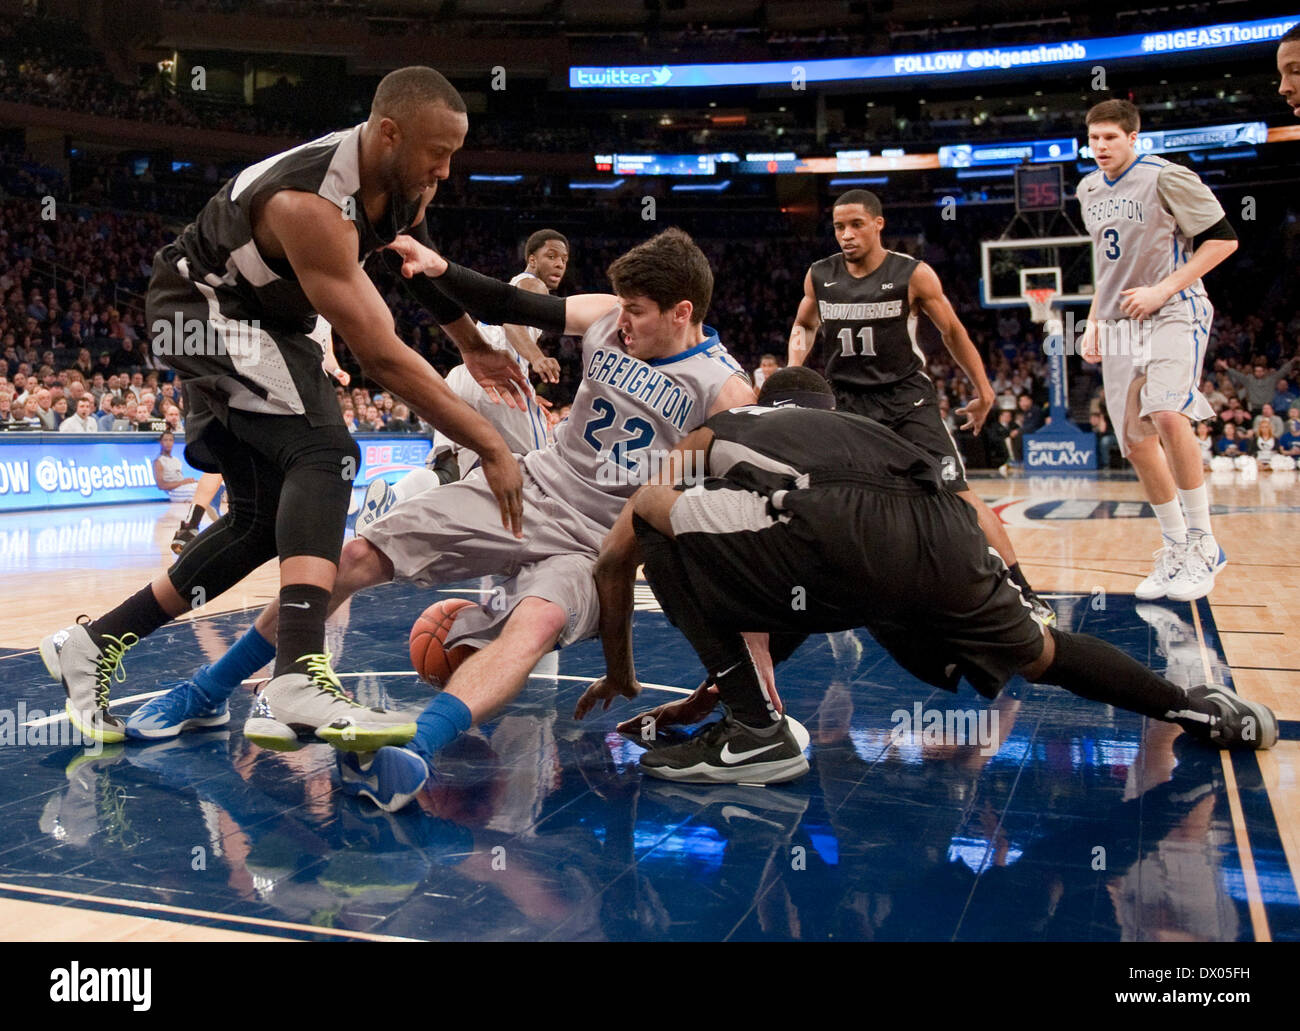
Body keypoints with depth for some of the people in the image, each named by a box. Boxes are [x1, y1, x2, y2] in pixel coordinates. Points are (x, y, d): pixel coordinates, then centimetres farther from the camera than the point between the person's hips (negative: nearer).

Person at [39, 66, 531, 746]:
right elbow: (380, 357, -38)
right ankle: (301, 676, -40)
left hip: (263, 325, 9)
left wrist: (473, 345, 17)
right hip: (203, 312, -9)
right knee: (324, 454, -31)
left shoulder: (405, 182, -8)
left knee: (266, 517, 6)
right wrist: (489, 446, -36)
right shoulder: (310, 203, -34)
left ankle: (92, 645, 16)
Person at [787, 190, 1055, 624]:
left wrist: (984, 390, 5)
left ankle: (1021, 591, -4)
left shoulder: (913, 274, -9)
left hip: (906, 397, -3)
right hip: (845, 400, 3)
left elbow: (952, 331, 3)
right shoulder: (819, 276, 0)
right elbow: (804, 325, 19)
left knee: (957, 493, -12)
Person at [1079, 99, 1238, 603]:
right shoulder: (1088, 189, 14)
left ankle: (1202, 541, -15)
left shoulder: (1167, 177, -7)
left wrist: (1162, 291, -16)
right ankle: (1176, 551, 17)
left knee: (1167, 414, -29)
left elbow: (1223, 239, -8)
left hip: (1173, 315, -7)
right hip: (1120, 325, 7)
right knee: (1136, 440, 3)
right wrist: (1094, 321, 15)